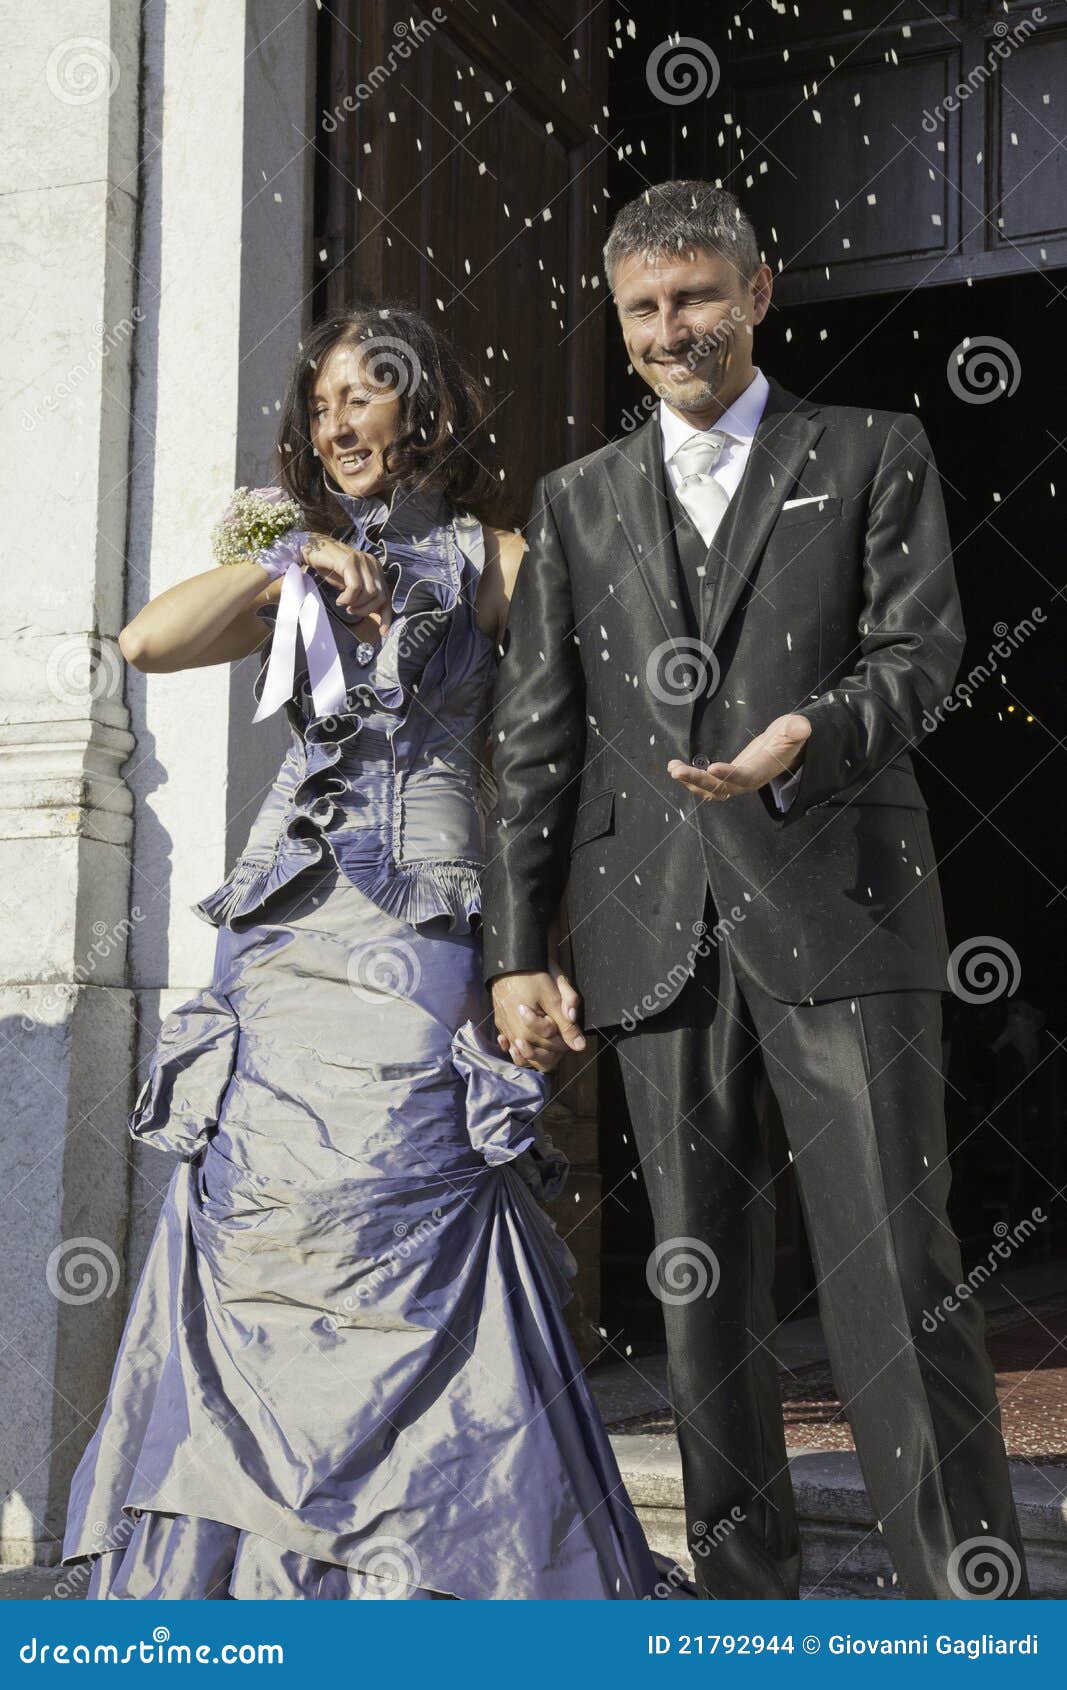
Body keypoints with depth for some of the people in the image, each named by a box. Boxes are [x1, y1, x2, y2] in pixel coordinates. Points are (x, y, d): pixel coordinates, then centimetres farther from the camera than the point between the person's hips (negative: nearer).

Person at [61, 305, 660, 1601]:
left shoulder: (490, 560, 7)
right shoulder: (298, 577, 19)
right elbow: (147, 643, 4)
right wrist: (294, 561, -4)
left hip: (417, 936, -4)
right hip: (281, 936, 4)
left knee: (405, 1234, -9)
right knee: (256, 1225, 1)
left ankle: (428, 1573, -1)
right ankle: (258, 1568, 10)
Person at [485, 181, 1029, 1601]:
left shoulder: (874, 455, 12)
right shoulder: (580, 502, 18)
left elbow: (921, 644, 0)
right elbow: (535, 737, 13)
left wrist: (810, 736, -21)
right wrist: (518, 949, 5)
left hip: (836, 905, -3)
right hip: (656, 925, 3)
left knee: (895, 1268, -7)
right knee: (702, 1280, 6)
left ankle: (972, 1600, 0)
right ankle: (744, 1596, 16)